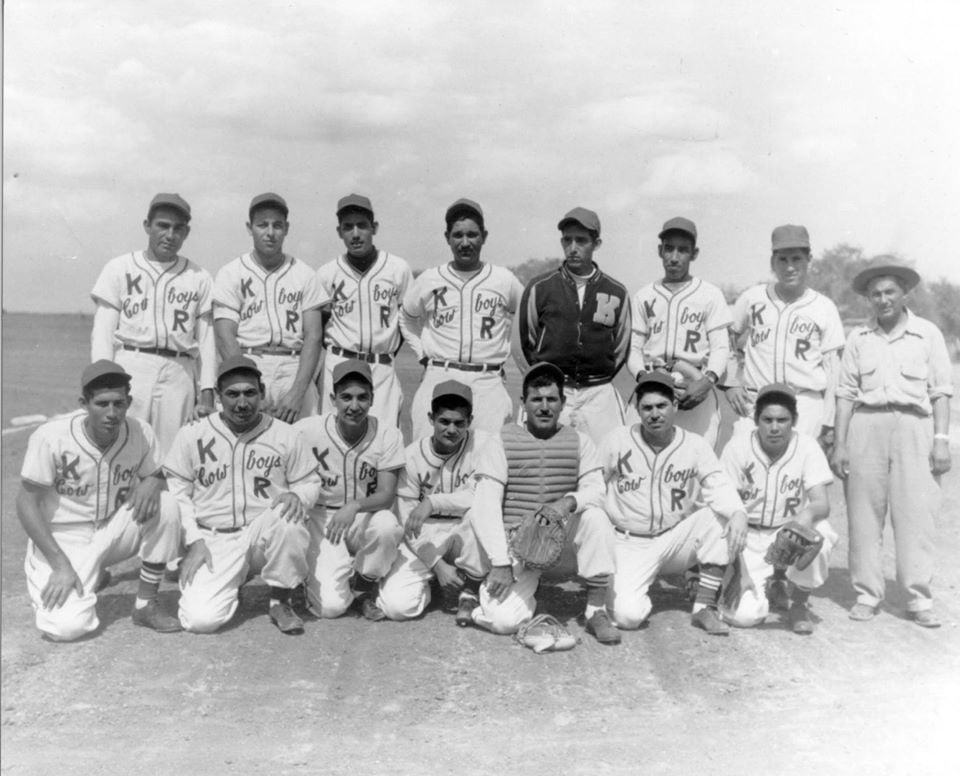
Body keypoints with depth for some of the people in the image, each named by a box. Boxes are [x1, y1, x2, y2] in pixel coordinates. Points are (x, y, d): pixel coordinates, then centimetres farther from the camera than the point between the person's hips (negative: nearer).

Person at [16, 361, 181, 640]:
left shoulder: (140, 433, -13)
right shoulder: (51, 438, -22)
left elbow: (155, 474, 4)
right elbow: (27, 502, -14)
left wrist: (151, 483, -23)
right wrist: (61, 564, -19)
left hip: (113, 531, 3)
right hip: (62, 540, -3)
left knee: (165, 506, -24)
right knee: (67, 626, -23)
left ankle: (146, 604, -8)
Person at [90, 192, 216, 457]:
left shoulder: (200, 278, 13)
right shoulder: (120, 268, 11)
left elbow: (207, 340, 11)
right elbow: (103, 332, 6)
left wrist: (207, 392, 1)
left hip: (179, 374, 1)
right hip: (130, 368, -1)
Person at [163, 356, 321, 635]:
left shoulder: (285, 435, 3)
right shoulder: (192, 436, 2)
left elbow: (310, 483, 9)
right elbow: (176, 491, 4)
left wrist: (297, 496, -15)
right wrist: (194, 541, -6)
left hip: (267, 535, 0)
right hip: (214, 541, 0)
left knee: (288, 517, -35)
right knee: (200, 618, -21)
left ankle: (280, 601, -10)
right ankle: (231, 585, 19)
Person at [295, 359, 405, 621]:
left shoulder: (388, 435, -10)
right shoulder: (307, 430, -11)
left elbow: (387, 495, -14)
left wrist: (355, 505, -34)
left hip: (365, 519, 1)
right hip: (321, 520, -1)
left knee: (388, 525, -35)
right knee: (331, 606, -18)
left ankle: (364, 586, -3)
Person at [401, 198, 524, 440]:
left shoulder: (505, 280, 5)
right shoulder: (428, 280, 7)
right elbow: (407, 318, 24)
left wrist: (505, 349, 11)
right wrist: (423, 353, 13)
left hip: (488, 382, 0)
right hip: (438, 378, 1)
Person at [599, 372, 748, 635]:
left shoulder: (695, 445, -3)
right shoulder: (617, 442, -5)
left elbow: (719, 487, -15)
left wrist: (738, 513, -37)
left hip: (677, 539, 2)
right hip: (630, 544, -2)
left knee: (721, 517, -25)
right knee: (628, 615, -23)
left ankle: (705, 607, -13)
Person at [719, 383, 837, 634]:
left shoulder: (807, 447, -9)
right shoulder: (737, 447, -11)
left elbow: (822, 504, -17)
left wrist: (809, 512, -42)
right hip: (749, 538, -1)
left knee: (820, 532, -35)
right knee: (744, 615, -20)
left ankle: (799, 603, -4)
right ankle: (771, 589, 20)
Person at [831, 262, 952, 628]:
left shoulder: (928, 333, 9)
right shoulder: (858, 337, 12)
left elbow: (940, 391, 7)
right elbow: (846, 392, 10)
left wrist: (941, 439, -2)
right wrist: (840, 443, 4)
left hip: (913, 425, -1)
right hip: (866, 424, 1)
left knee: (916, 514, -5)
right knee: (864, 514, 1)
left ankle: (919, 598, 2)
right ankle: (867, 595, 9)